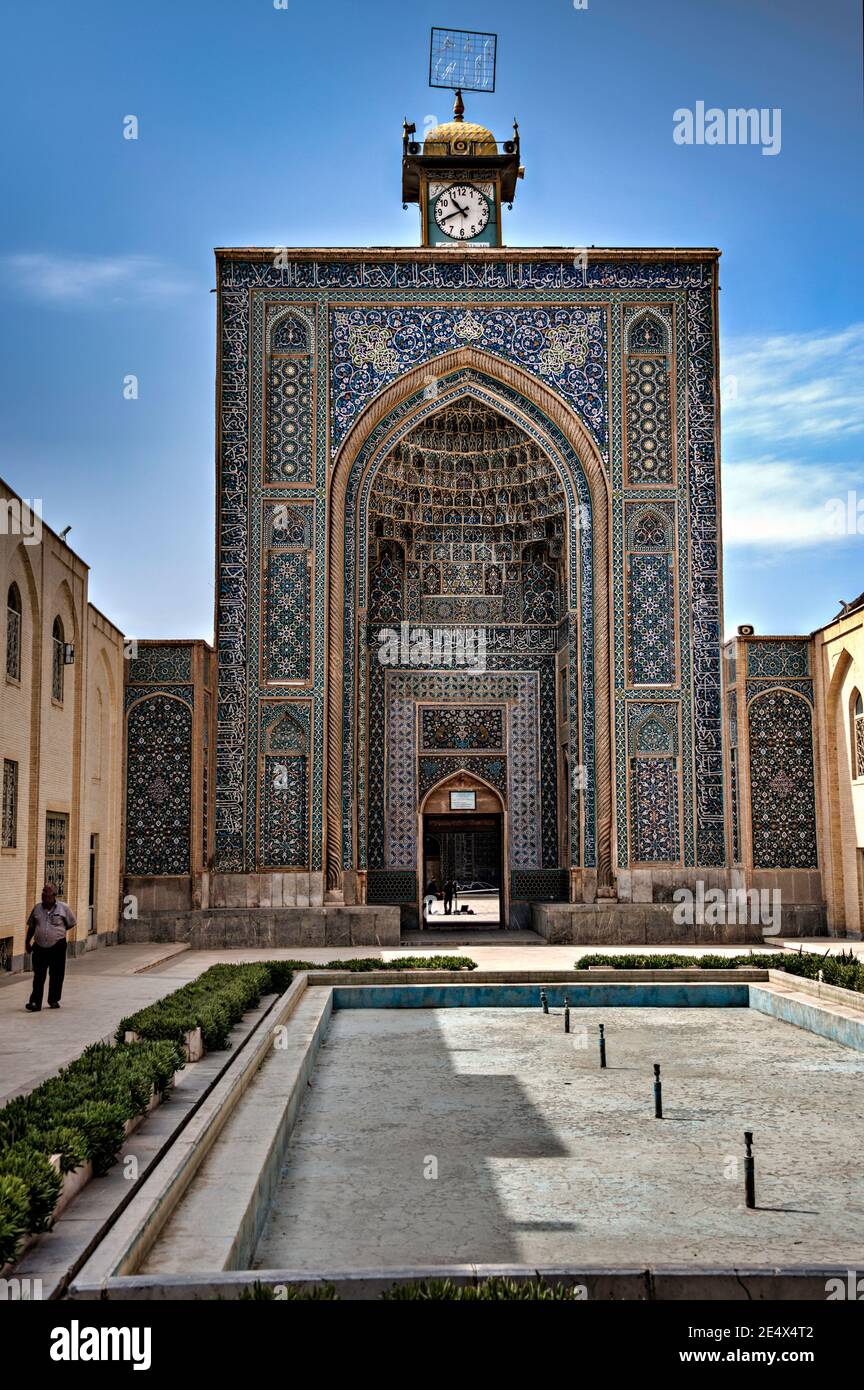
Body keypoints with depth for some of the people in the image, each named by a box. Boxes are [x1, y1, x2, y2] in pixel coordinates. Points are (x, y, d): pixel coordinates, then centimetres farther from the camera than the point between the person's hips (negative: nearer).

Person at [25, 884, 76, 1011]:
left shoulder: (64, 908, -2)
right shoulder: (37, 908, 7)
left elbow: (72, 924, 7)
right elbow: (31, 927, 16)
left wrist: (58, 931, 4)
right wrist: (27, 942, 14)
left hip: (57, 947, -2)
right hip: (39, 947, 2)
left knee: (56, 975, 6)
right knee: (38, 976, -2)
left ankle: (54, 1000, 19)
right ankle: (35, 1002, -3)